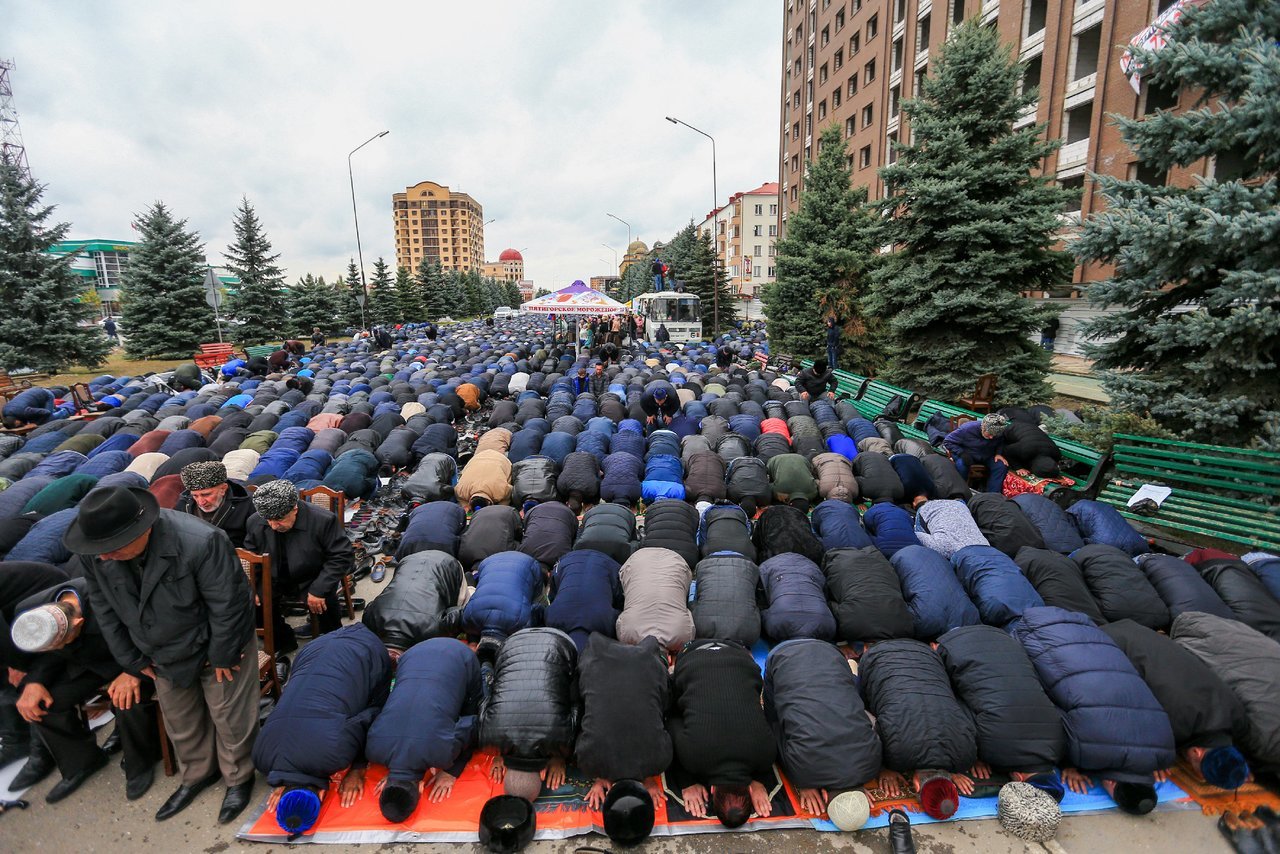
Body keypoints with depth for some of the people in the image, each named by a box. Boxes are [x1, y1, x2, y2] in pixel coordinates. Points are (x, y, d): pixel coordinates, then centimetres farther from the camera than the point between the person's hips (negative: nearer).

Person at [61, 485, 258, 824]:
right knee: (179, 720, 24)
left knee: (229, 717, 12)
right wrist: (134, 660, 2)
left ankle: (239, 777, 37)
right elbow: (105, 609, -1)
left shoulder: (200, 543, -38)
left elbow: (228, 605, -27)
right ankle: (198, 773, 49)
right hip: (165, 655, 6)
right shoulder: (96, 555, -18)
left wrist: (221, 656, -17)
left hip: (216, 645, -6)